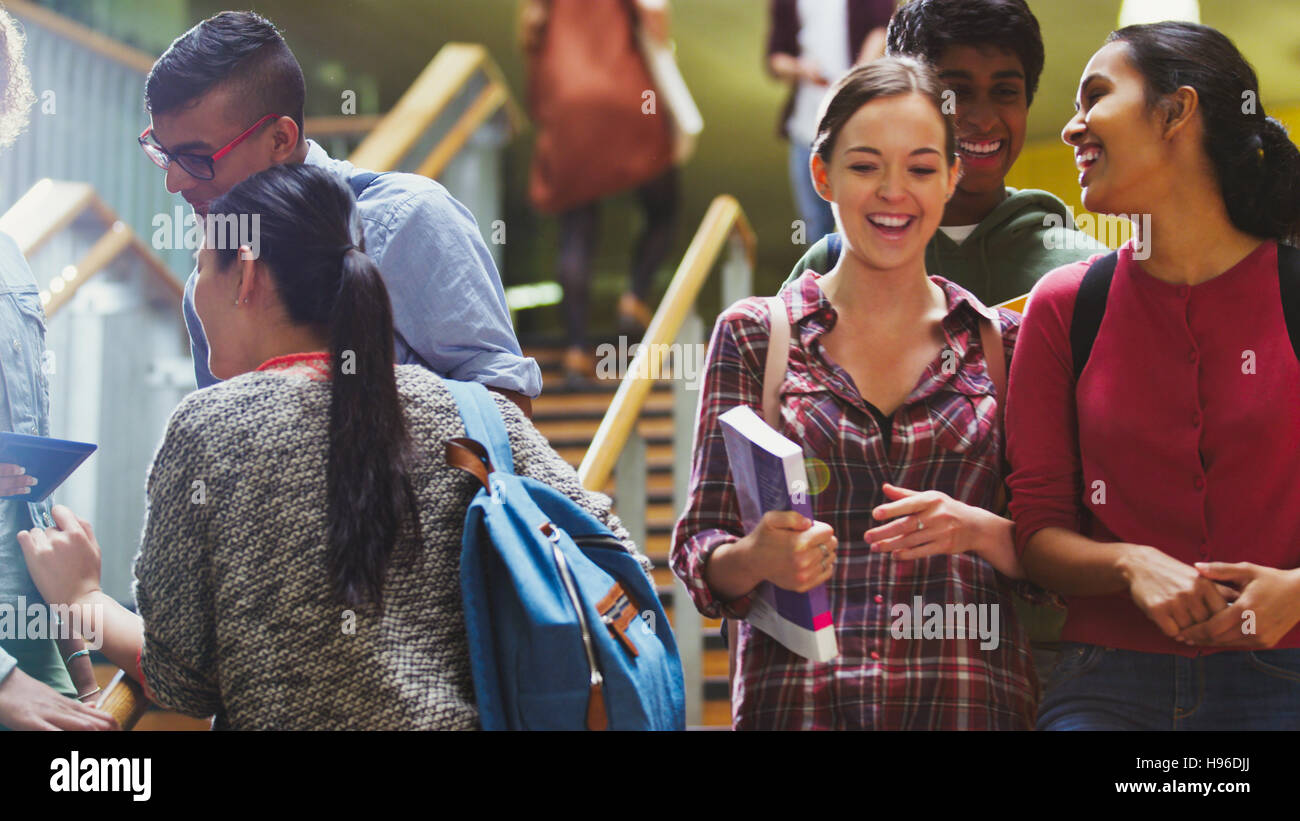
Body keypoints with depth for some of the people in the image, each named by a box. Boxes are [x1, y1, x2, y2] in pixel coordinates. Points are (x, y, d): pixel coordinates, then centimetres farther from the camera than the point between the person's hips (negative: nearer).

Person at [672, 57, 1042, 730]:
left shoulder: (1001, 342, 8)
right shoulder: (754, 335, 6)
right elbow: (702, 556, 3)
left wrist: (976, 530, -12)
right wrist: (759, 558, -18)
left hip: (969, 698, 1)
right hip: (797, 697, 0)